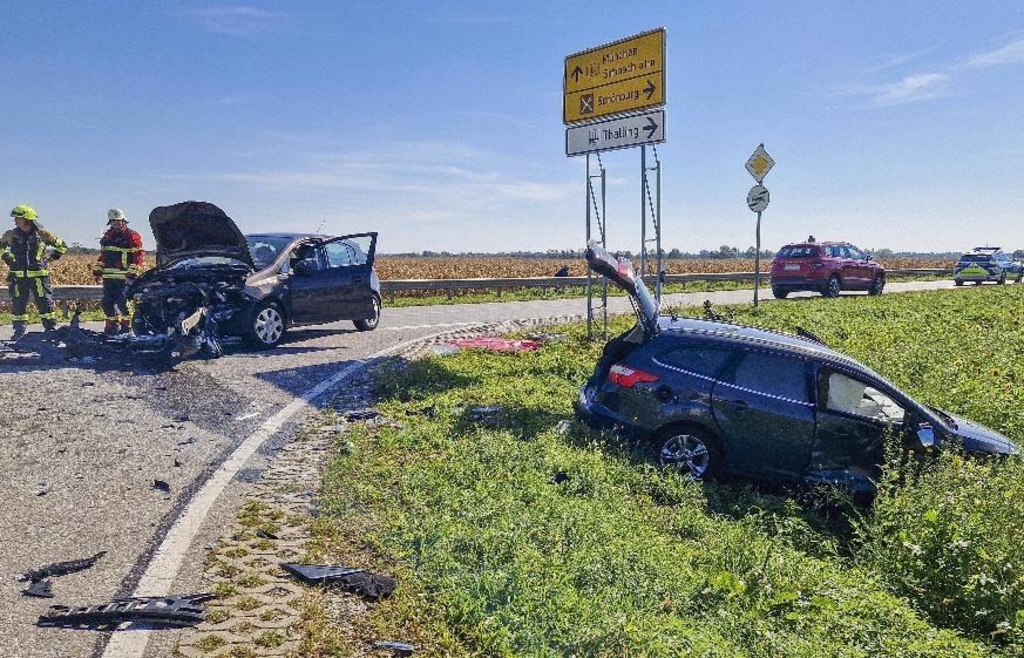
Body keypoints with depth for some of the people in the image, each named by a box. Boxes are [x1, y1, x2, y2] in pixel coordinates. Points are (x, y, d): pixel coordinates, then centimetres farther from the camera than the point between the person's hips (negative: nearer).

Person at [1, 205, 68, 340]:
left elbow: (61, 246, 9)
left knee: (45, 303, 1)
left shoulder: (42, 234, -3)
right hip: (18, 276, 3)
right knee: (18, 304, 7)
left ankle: (51, 328, 12)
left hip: (38, 275, -2)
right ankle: (19, 330, 17)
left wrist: (51, 258, 4)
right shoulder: (11, 235, 4)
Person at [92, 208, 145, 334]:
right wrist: (97, 271, 19)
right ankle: (112, 324, 20)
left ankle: (127, 325, 4)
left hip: (124, 277, -7)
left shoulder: (132, 236, -4)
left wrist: (132, 275, -17)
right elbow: (102, 255, 25)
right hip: (108, 276, 7)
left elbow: (138, 256, -11)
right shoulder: (107, 236, 19)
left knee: (122, 302, -11)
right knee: (107, 302, 8)